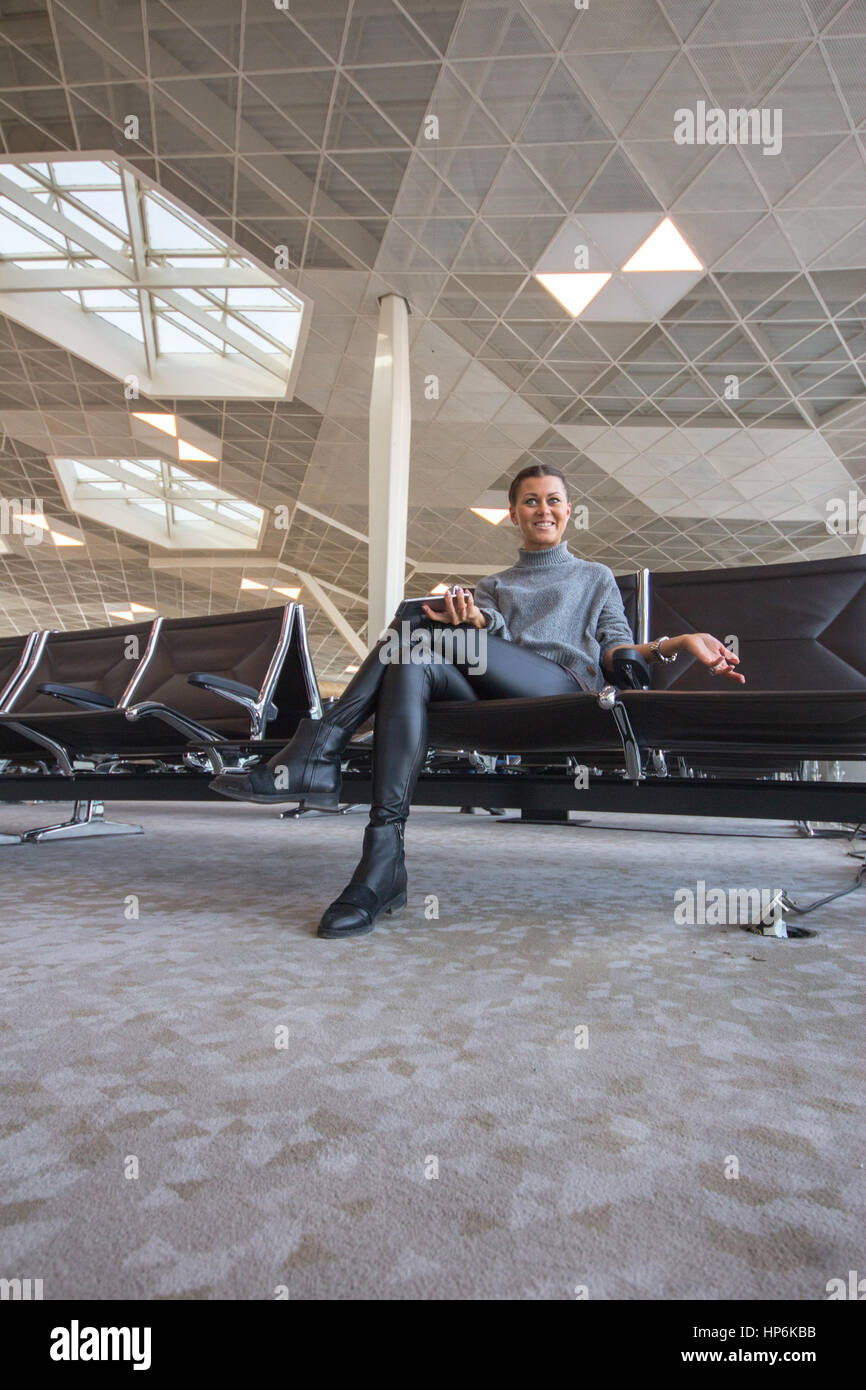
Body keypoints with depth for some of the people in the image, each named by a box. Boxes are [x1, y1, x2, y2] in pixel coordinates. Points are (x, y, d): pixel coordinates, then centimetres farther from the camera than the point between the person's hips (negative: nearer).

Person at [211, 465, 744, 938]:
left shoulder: (596, 577, 32)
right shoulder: (494, 586, 36)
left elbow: (616, 651, 18)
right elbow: (496, 636, 13)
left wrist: (673, 643, -3)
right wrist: (476, 619, -13)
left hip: (566, 686, -3)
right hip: (498, 698, 3)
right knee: (412, 667, -32)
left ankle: (318, 753, -33)